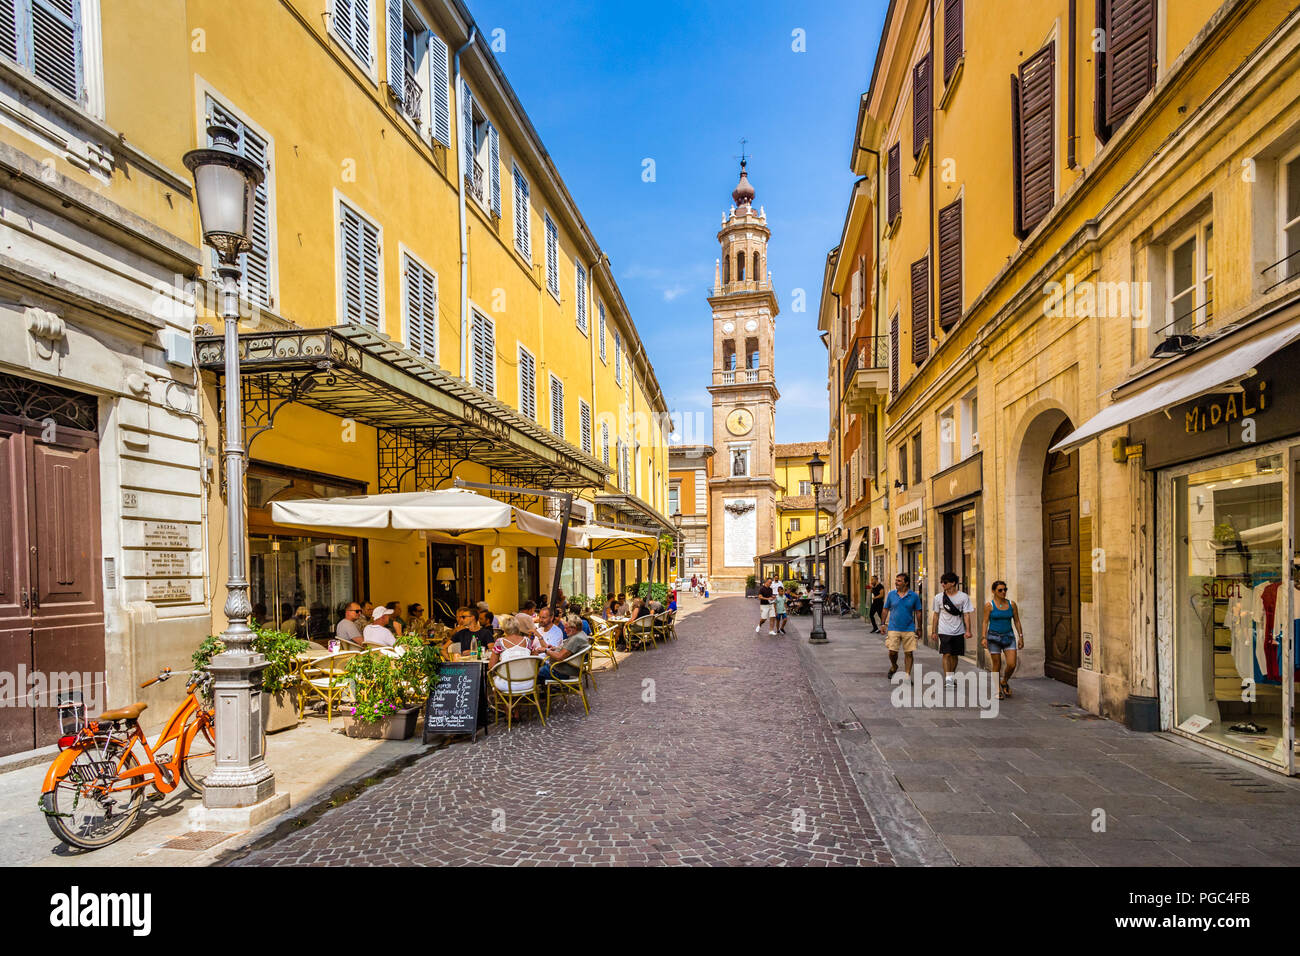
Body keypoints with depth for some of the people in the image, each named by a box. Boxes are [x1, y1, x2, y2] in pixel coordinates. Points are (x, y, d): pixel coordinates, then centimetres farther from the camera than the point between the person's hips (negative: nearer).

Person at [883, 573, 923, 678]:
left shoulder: (914, 596, 0)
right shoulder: (891, 594, 3)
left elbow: (918, 612, 7)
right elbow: (886, 610, 10)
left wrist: (919, 628, 6)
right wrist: (883, 624, 6)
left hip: (909, 629, 0)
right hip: (893, 629, 0)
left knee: (909, 653, 1)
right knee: (892, 651, -2)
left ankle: (907, 676, 11)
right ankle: (894, 666, 28)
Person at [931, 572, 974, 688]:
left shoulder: (963, 597, -3)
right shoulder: (939, 597, 1)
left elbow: (966, 614, -3)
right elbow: (936, 614, 7)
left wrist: (968, 630, -11)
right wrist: (934, 631, 6)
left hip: (958, 631, 1)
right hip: (944, 631, -1)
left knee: (955, 655, 11)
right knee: (946, 654, -10)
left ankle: (953, 675, 30)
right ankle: (948, 679, -11)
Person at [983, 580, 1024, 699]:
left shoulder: (1012, 604, 2)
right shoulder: (989, 606, -6)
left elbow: (1017, 621, 7)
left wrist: (1021, 637, 4)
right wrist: (984, 638, -16)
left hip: (1009, 636, 2)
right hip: (994, 637, -2)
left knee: (1012, 664, -8)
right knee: (996, 666, 3)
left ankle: (1004, 682, 21)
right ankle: (998, 690, 18)